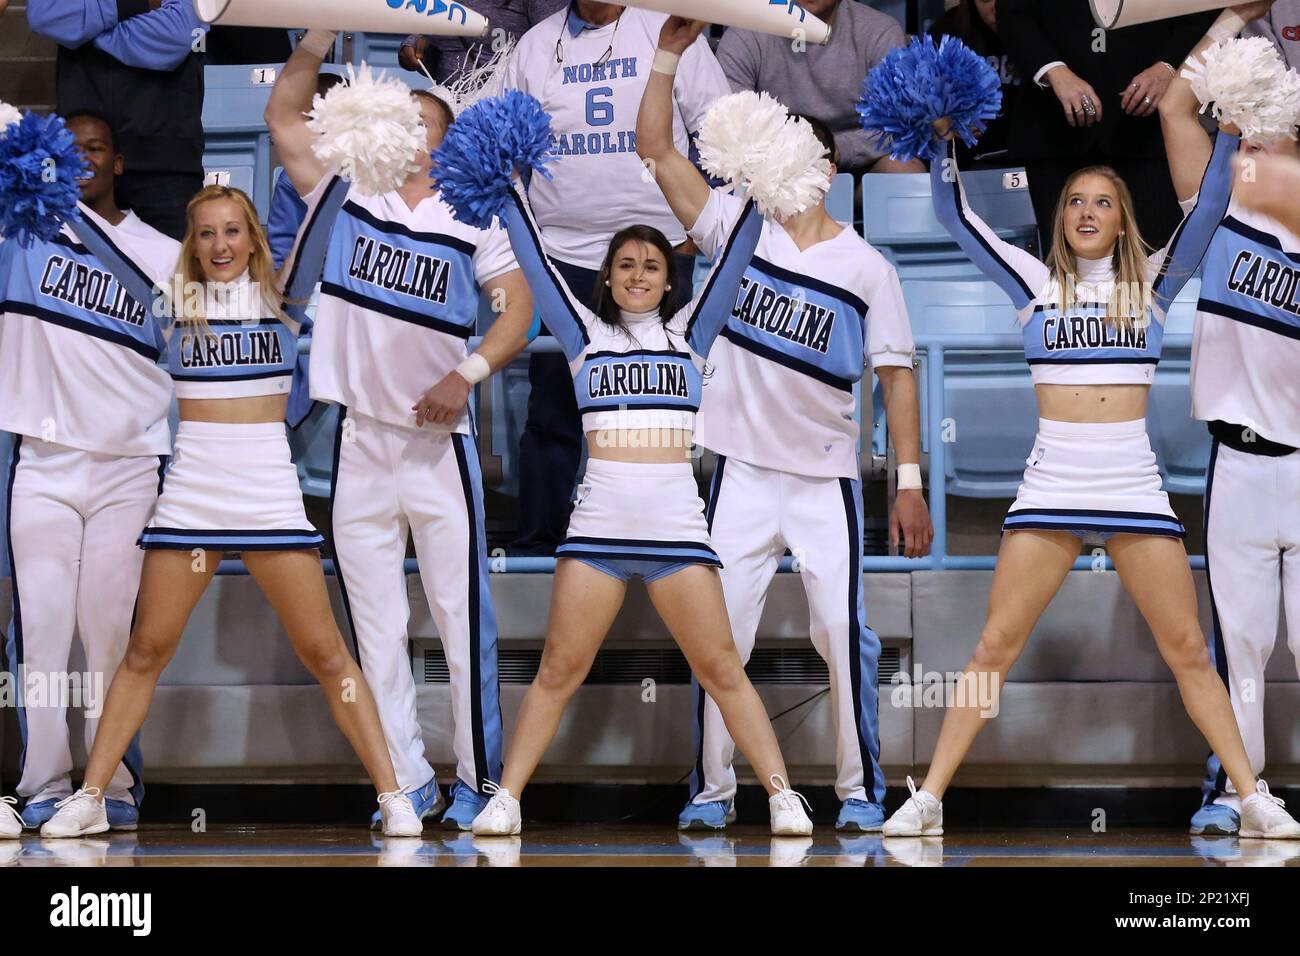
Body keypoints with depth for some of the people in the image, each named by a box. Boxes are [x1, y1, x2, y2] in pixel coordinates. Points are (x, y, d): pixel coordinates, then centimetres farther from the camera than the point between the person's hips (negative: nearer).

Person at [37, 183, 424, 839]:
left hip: (270, 494, -1)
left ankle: (391, 795, 0)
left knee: (323, 651, -3)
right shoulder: (176, 299, 8)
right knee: (147, 650, 4)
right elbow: (102, 241, 5)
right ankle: (89, 798, 10)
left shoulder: (280, 295, 5)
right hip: (189, 491, 1)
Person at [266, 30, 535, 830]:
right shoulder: (347, 192, 7)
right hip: (358, 442, 3)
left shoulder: (471, 217, 2)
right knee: (375, 623, 4)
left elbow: (519, 307, -3)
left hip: (439, 441, -2)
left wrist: (467, 375, -17)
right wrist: (320, 39, -6)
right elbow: (284, 114, 6)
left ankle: (481, 779, 3)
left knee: (463, 615, -3)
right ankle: (409, 785, 10)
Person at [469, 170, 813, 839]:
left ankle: (782, 798, -1)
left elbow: (736, 255, 12)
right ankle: (505, 801, 1)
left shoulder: (689, 334, 14)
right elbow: (532, 256, 12)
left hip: (677, 525, 0)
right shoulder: (585, 334, 13)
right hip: (598, 524, 0)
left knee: (721, 669, -2)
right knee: (559, 670, -1)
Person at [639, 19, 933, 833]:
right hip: (744, 470, 1)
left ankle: (861, 790, 6)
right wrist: (669, 54, -8)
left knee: (845, 633, -5)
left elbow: (897, 374, 1)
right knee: (718, 631, 1)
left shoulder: (866, 267, 2)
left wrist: (910, 482, -5)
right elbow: (657, 149, 0)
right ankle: (713, 788, 10)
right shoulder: (737, 228, 4)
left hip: (828, 476, -1)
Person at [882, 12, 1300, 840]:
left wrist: (1228, 133, -9)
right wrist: (942, 142, -6)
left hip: (1135, 485, 1)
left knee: (1189, 650, 2)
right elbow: (956, 217, 4)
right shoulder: (1036, 283, 8)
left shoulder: (1151, 284, 9)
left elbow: (1209, 211, -1)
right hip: (1051, 486, -1)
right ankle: (930, 798, -2)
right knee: (995, 650, -4)